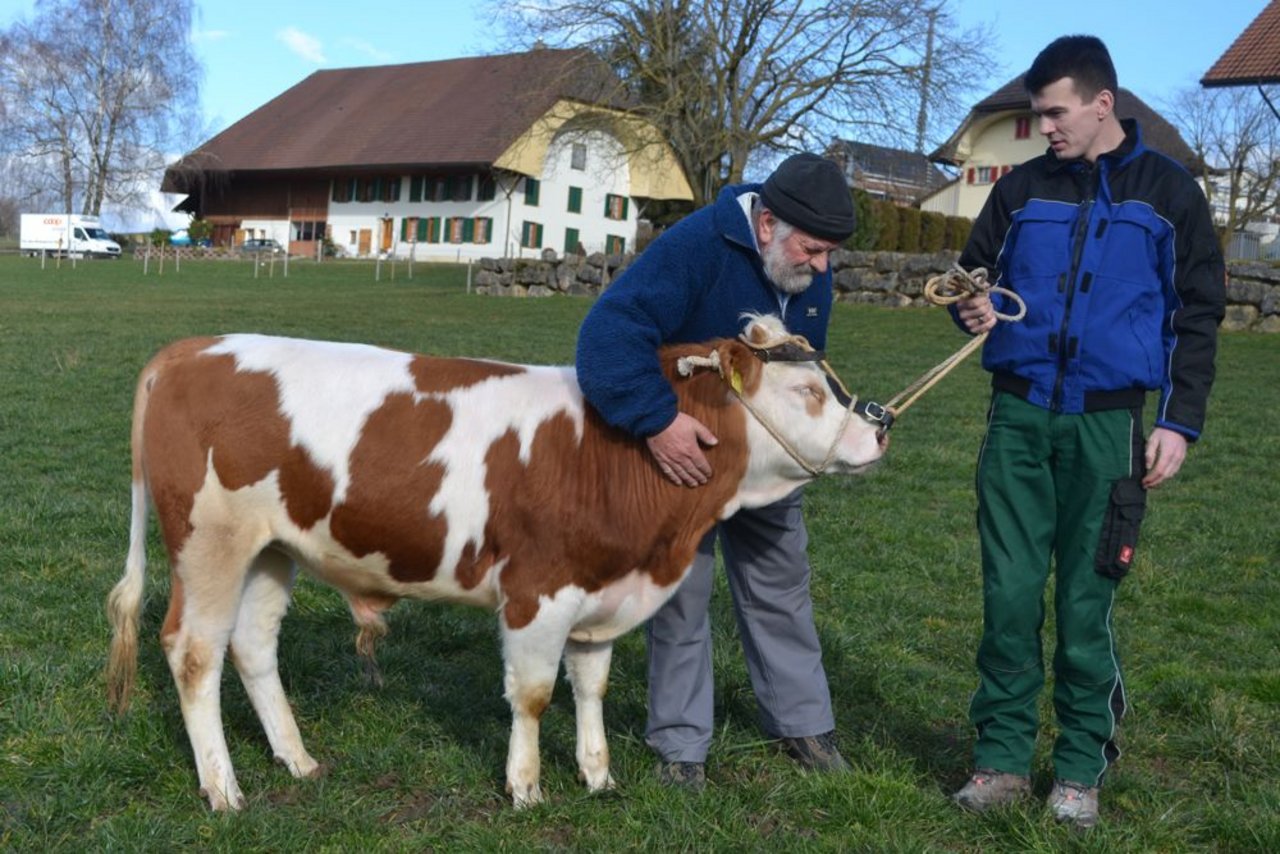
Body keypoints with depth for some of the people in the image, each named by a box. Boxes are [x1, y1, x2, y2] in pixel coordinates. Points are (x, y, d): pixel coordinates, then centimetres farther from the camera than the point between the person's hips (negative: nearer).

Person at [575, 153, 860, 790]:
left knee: (781, 590, 14)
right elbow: (609, 331, -40)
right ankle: (681, 744, 17)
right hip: (679, 452, -6)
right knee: (679, 595, 2)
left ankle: (803, 723, 29)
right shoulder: (696, 246, -29)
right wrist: (656, 420, -49)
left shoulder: (813, 277, -6)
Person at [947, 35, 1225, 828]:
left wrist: (1180, 422, -3)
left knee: (1086, 600, 3)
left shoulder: (1169, 191, 4)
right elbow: (975, 272, 18)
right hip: (1019, 415, 2)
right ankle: (1002, 756, 13)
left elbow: (1198, 314, 4)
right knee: (1009, 593, 2)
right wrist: (975, 308, -7)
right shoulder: (1022, 189, 9)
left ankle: (1082, 766, 17)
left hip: (1108, 422, -2)